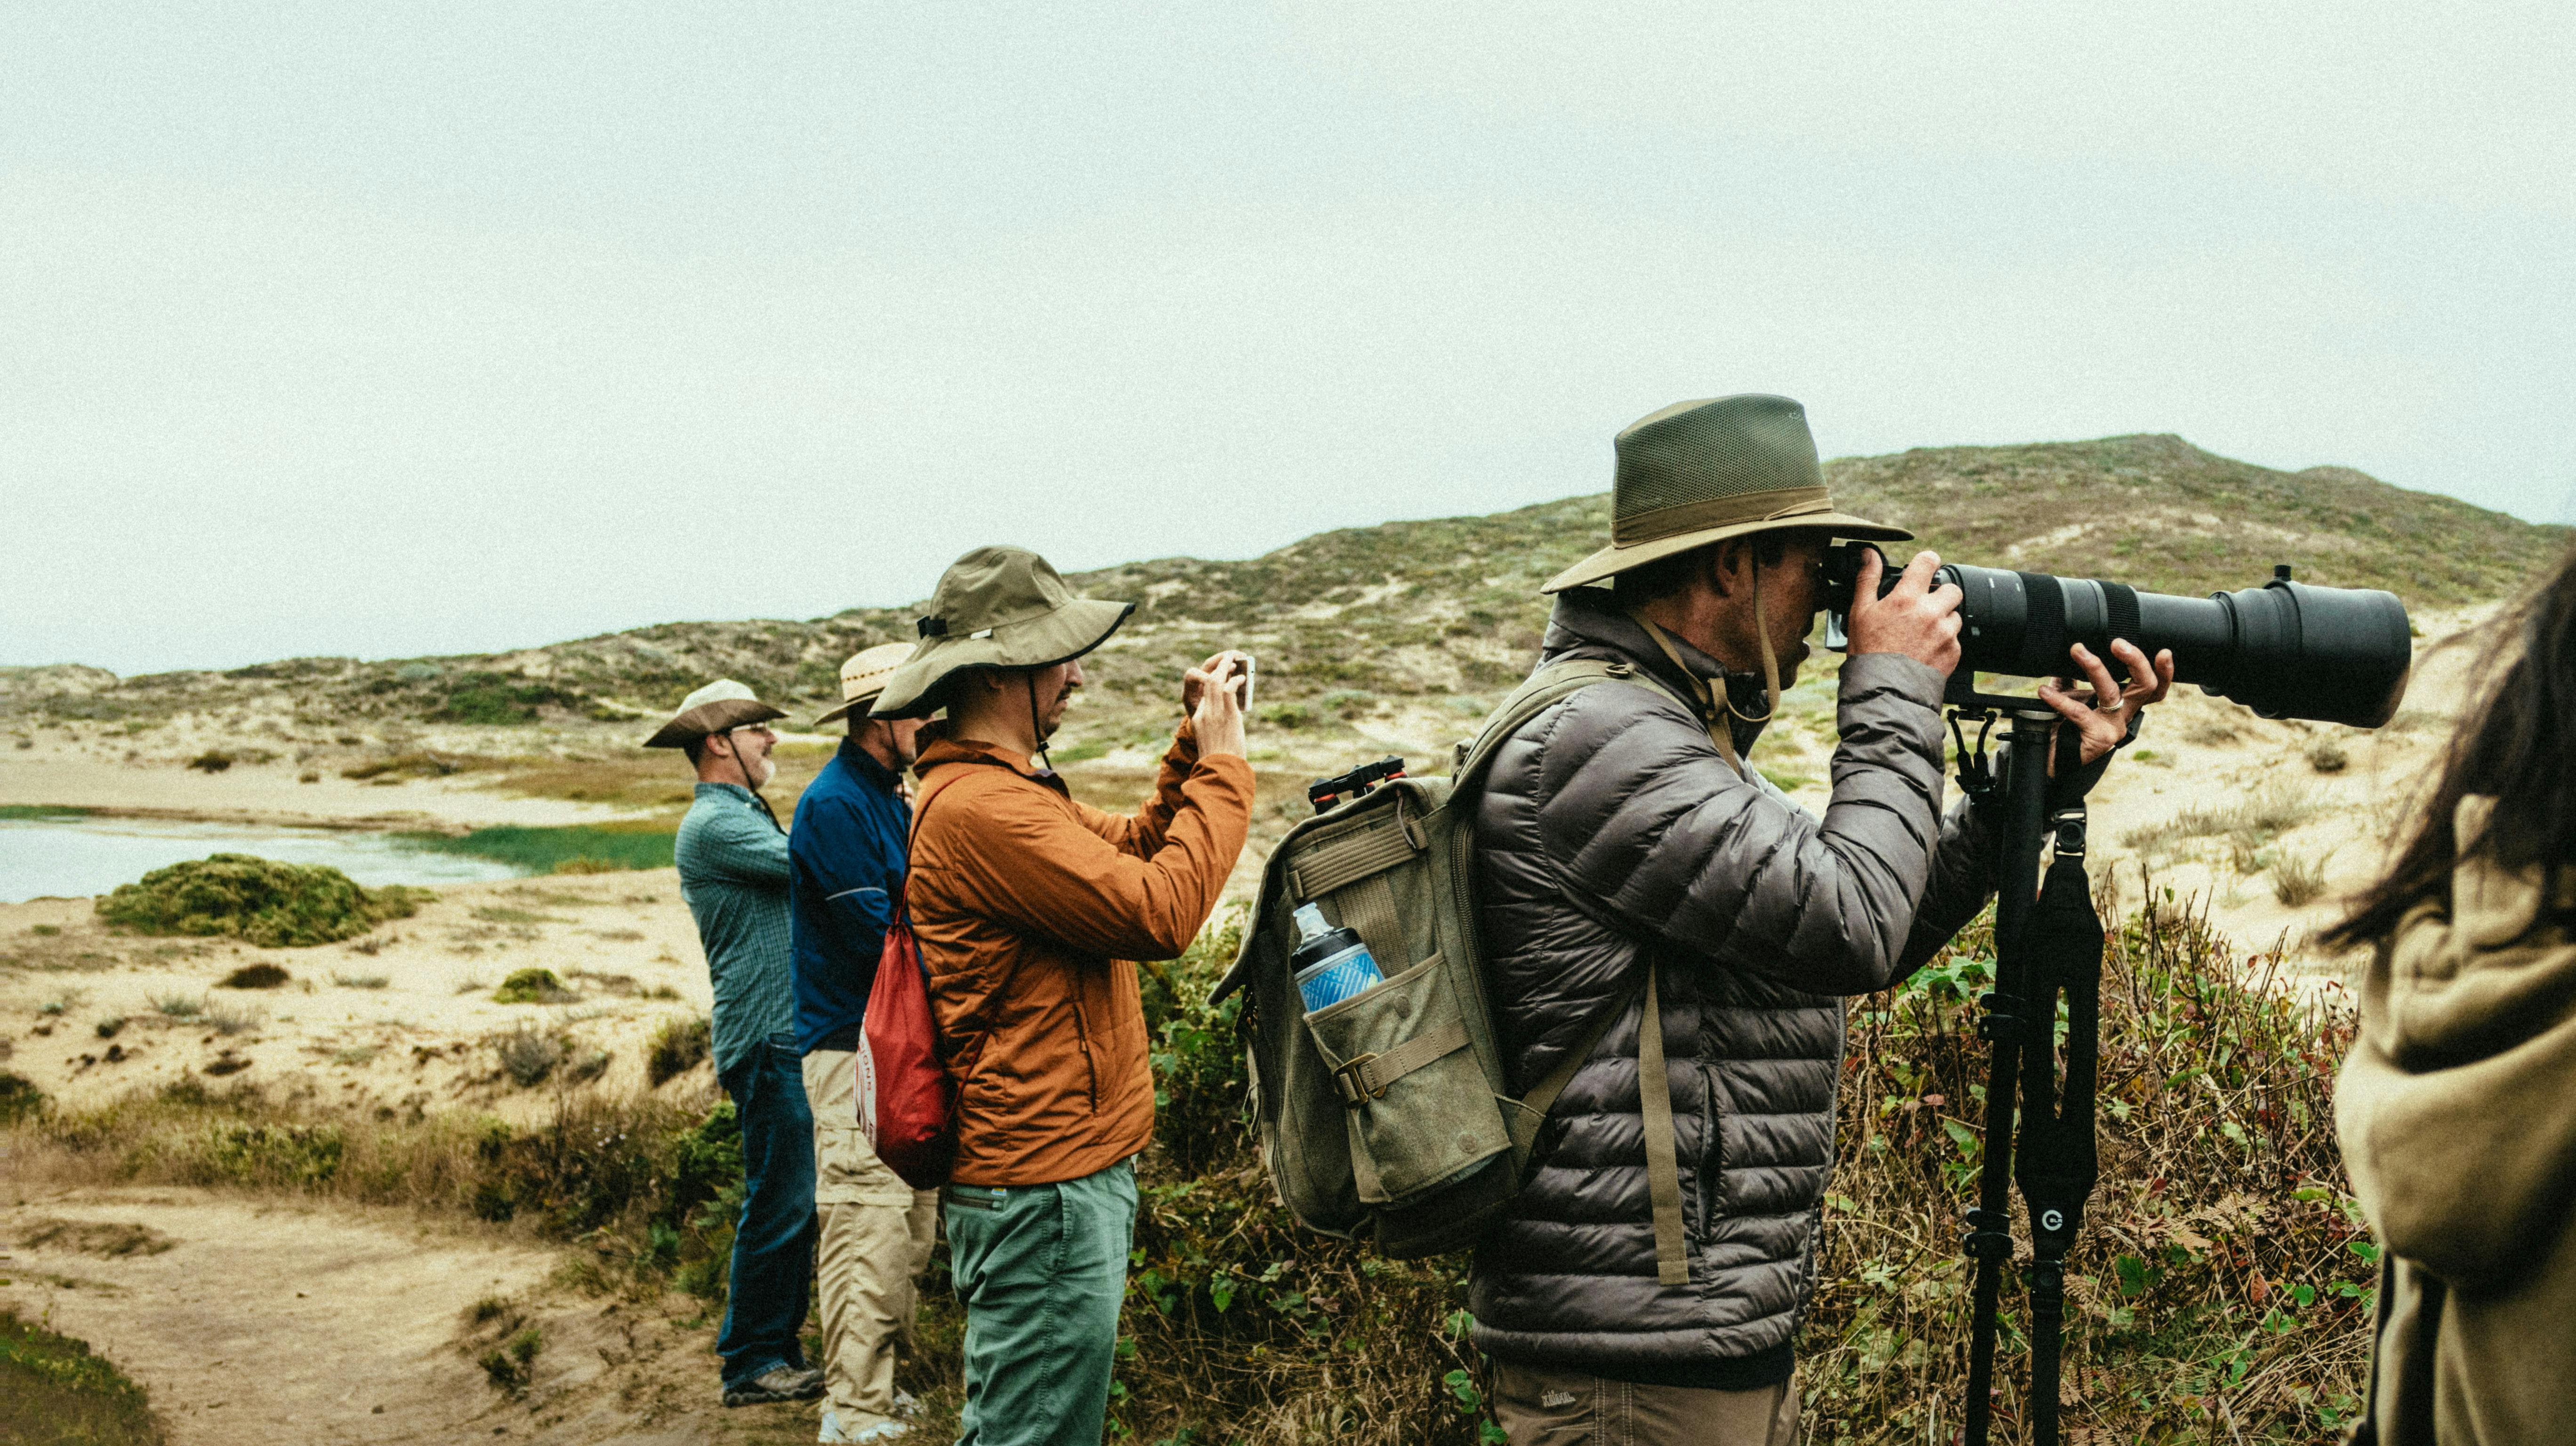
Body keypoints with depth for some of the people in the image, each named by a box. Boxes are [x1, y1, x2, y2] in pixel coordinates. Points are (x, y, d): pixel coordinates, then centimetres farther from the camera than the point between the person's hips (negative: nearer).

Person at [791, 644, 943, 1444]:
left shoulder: (888, 802, 17)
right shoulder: (835, 806, -14)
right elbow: (878, 939, -19)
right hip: (855, 1049, -10)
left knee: (909, 1234, 14)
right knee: (869, 1237, -9)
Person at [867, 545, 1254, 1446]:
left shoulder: (1002, 789, 15)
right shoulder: (979, 807, -20)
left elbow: (1132, 849, 20)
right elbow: (1159, 912, -23)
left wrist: (1194, 749, 9)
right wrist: (1223, 766, -12)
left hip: (1063, 1170, 11)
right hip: (1045, 1189, -11)